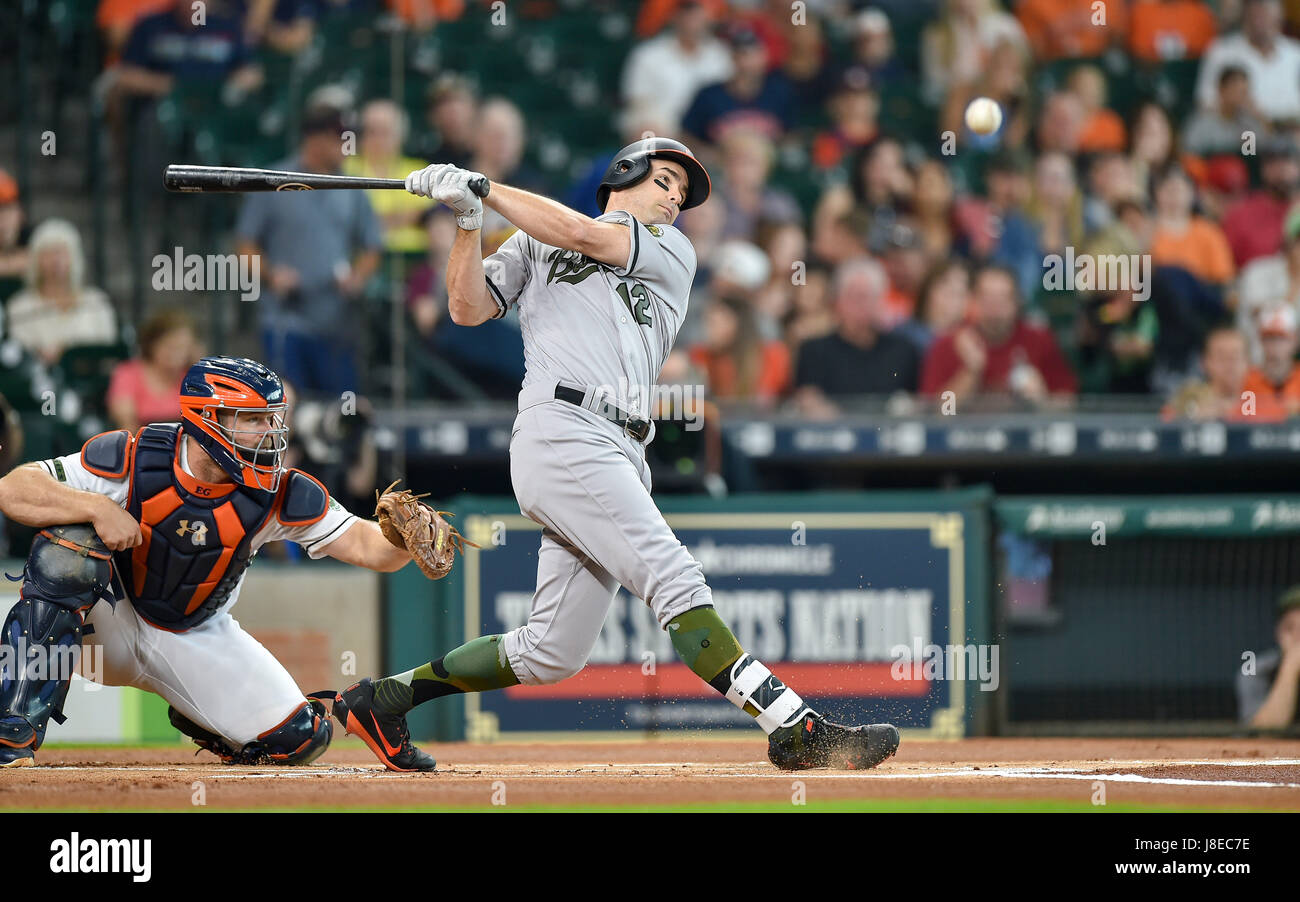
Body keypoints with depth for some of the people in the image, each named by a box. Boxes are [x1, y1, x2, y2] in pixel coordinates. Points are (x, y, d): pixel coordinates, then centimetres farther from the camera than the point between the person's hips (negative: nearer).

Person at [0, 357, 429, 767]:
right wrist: (99, 508, -42)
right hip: (109, 625, -3)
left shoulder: (279, 495, -15)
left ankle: (195, 718, 22)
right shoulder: (133, 459, -23)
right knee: (68, 551, -35)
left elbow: (365, 545, -17)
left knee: (301, 739, -12)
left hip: (197, 639, 3)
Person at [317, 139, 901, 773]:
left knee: (553, 655, 3)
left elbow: (582, 234, 8)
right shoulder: (535, 244, 20)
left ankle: (386, 698, 16)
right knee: (676, 581, -20)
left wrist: (483, 188, 8)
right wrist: (469, 220, -3)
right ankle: (795, 729, -29)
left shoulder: (672, 255, 23)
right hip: (562, 429, -5)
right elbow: (468, 307, 9)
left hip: (619, 458, 5)